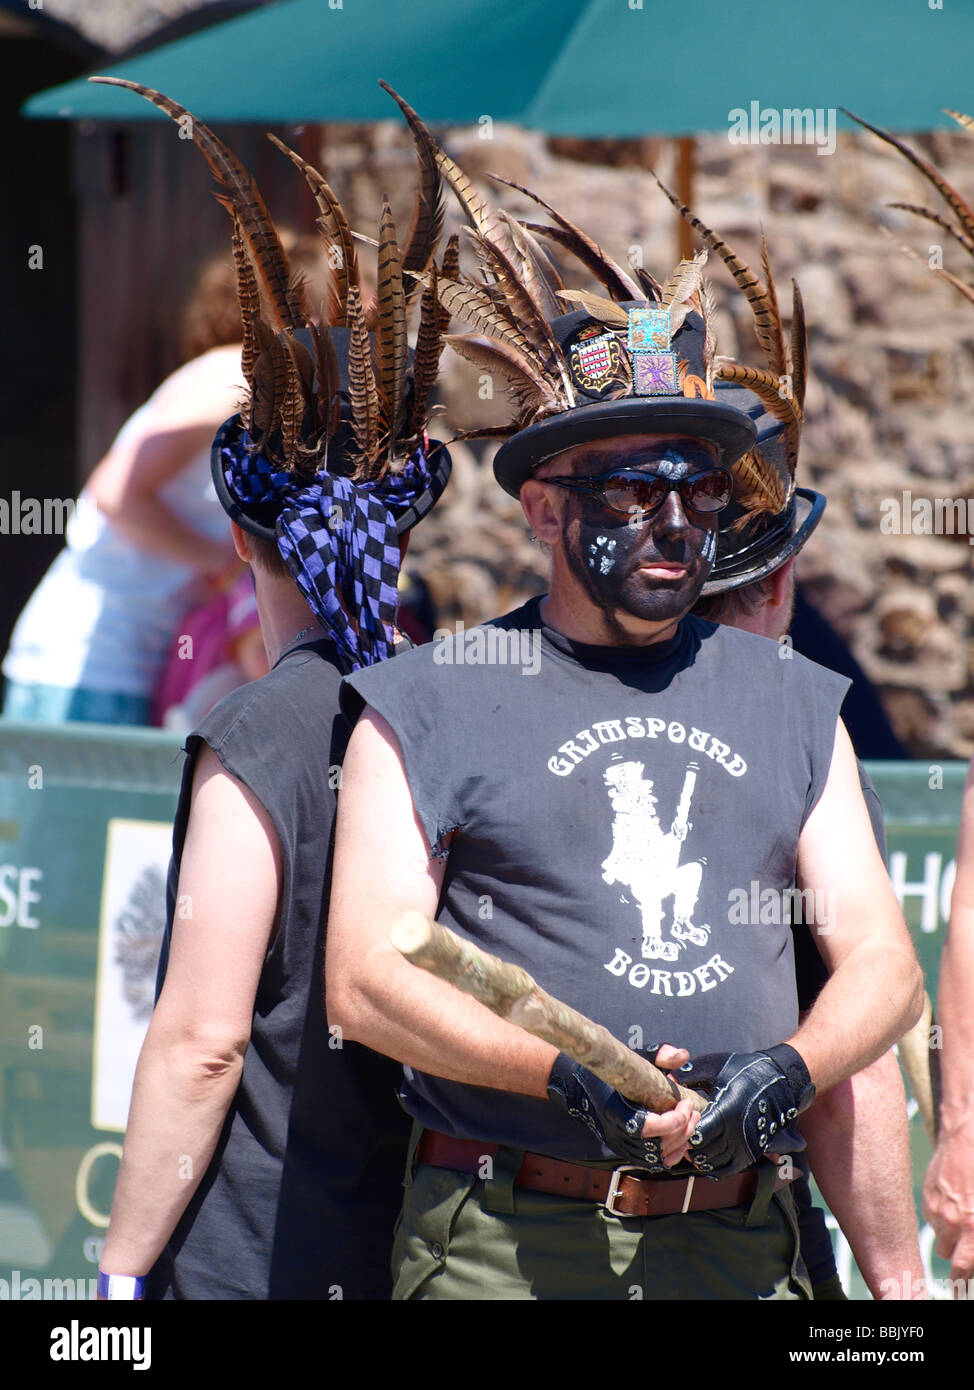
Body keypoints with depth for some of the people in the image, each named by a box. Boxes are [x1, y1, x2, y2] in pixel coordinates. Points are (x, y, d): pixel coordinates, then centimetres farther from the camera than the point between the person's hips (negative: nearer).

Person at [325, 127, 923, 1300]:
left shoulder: (794, 705, 15)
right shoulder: (429, 705, 4)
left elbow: (881, 963, 11)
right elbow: (365, 979, -4)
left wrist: (785, 1070, -11)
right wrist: (571, 1078, -18)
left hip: (741, 1245, 3)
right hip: (502, 1239, -3)